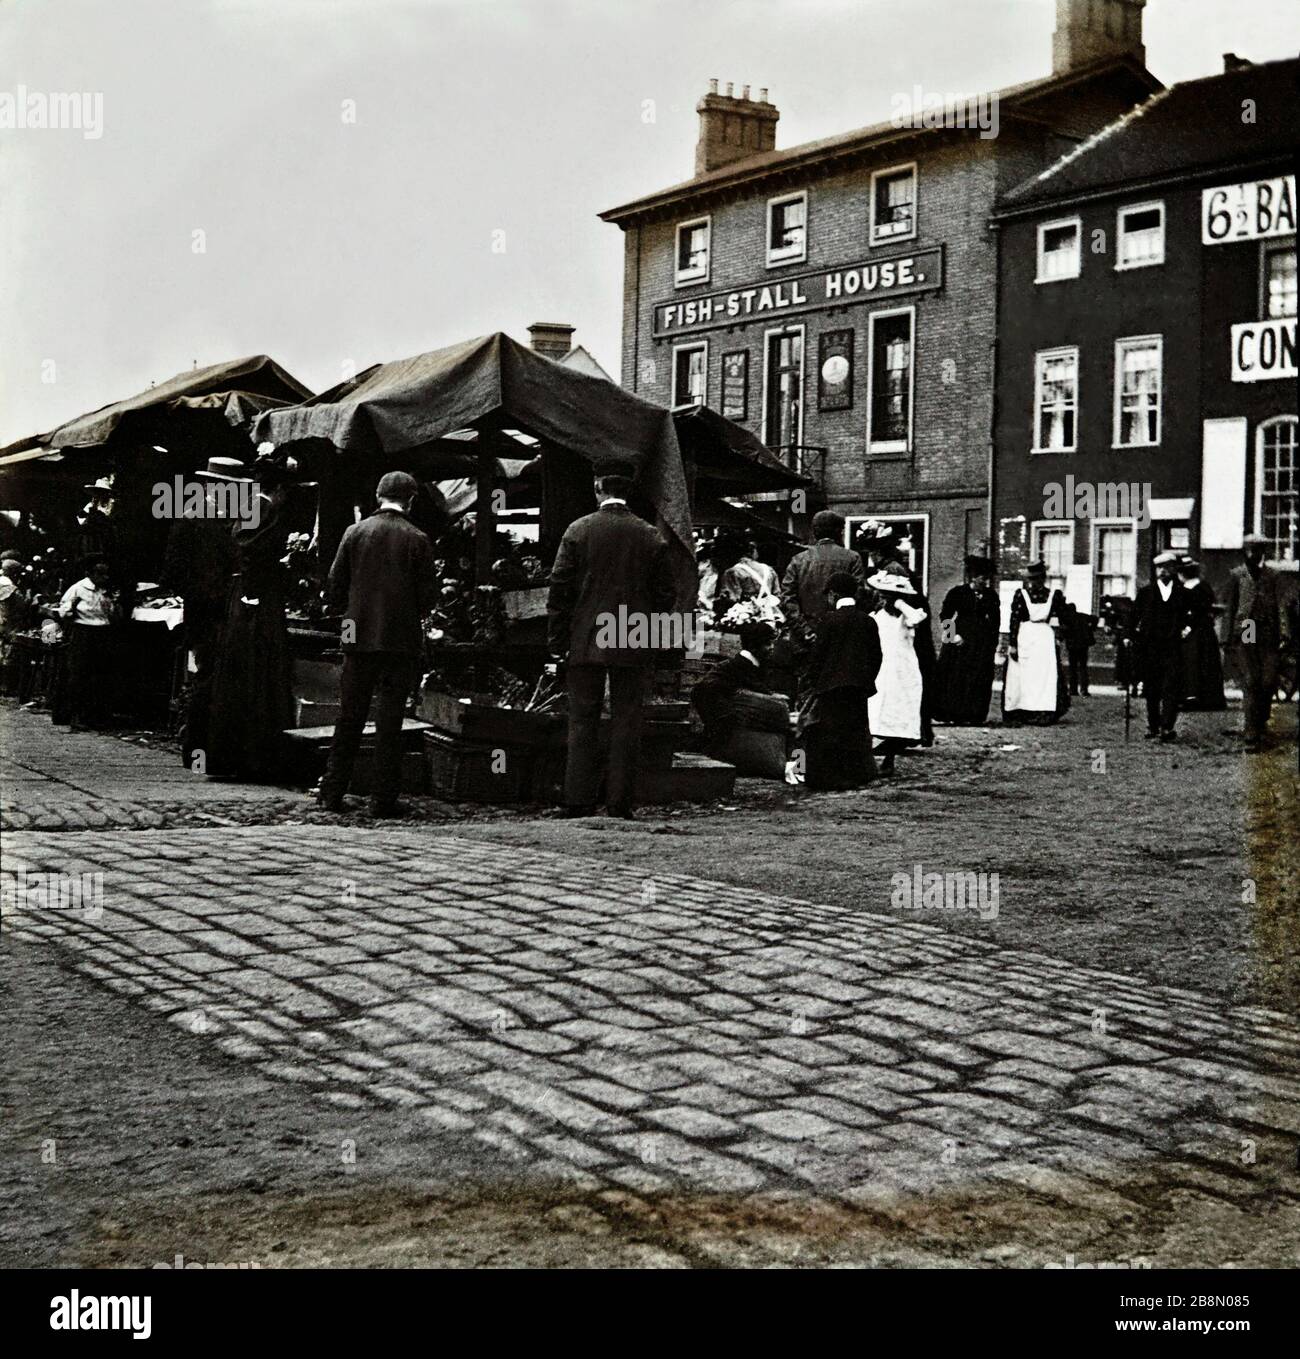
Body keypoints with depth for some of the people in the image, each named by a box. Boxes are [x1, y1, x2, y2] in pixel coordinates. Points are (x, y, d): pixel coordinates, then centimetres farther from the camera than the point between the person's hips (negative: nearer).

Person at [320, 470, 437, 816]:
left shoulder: (355, 533, 1)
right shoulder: (417, 540, -5)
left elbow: (335, 587, 2)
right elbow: (428, 593, -5)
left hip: (359, 637, 2)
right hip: (401, 639, -2)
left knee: (349, 719, 11)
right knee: (389, 722, 2)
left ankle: (332, 794, 13)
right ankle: (383, 799, 3)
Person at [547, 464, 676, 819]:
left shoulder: (578, 531, -4)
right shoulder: (651, 537, 1)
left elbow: (559, 589, -4)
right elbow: (665, 593, 3)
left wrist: (558, 641, 2)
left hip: (586, 643, -1)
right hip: (634, 646, 1)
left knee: (582, 724, 5)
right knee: (626, 726, 5)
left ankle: (578, 804, 5)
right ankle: (620, 804, 5)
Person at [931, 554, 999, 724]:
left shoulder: (991, 596, 8)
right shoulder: (957, 593, -3)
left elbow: (995, 621, 14)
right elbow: (945, 616, -2)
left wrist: (993, 644, 9)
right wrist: (953, 635, -12)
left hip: (983, 642, 3)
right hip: (960, 638, -3)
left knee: (980, 678, 1)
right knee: (956, 677, -4)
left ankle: (975, 715, 5)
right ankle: (956, 715, 1)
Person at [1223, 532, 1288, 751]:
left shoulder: (1272, 575, 11)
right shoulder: (1236, 575, 8)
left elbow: (1279, 605, 6)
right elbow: (1230, 608, 9)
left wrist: (1282, 633, -6)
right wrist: (1228, 637, 4)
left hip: (1267, 634, 2)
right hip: (1244, 633, -2)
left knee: (1268, 682, -1)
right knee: (1250, 683, -7)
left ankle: (1261, 724, 23)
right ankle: (1251, 736, -7)